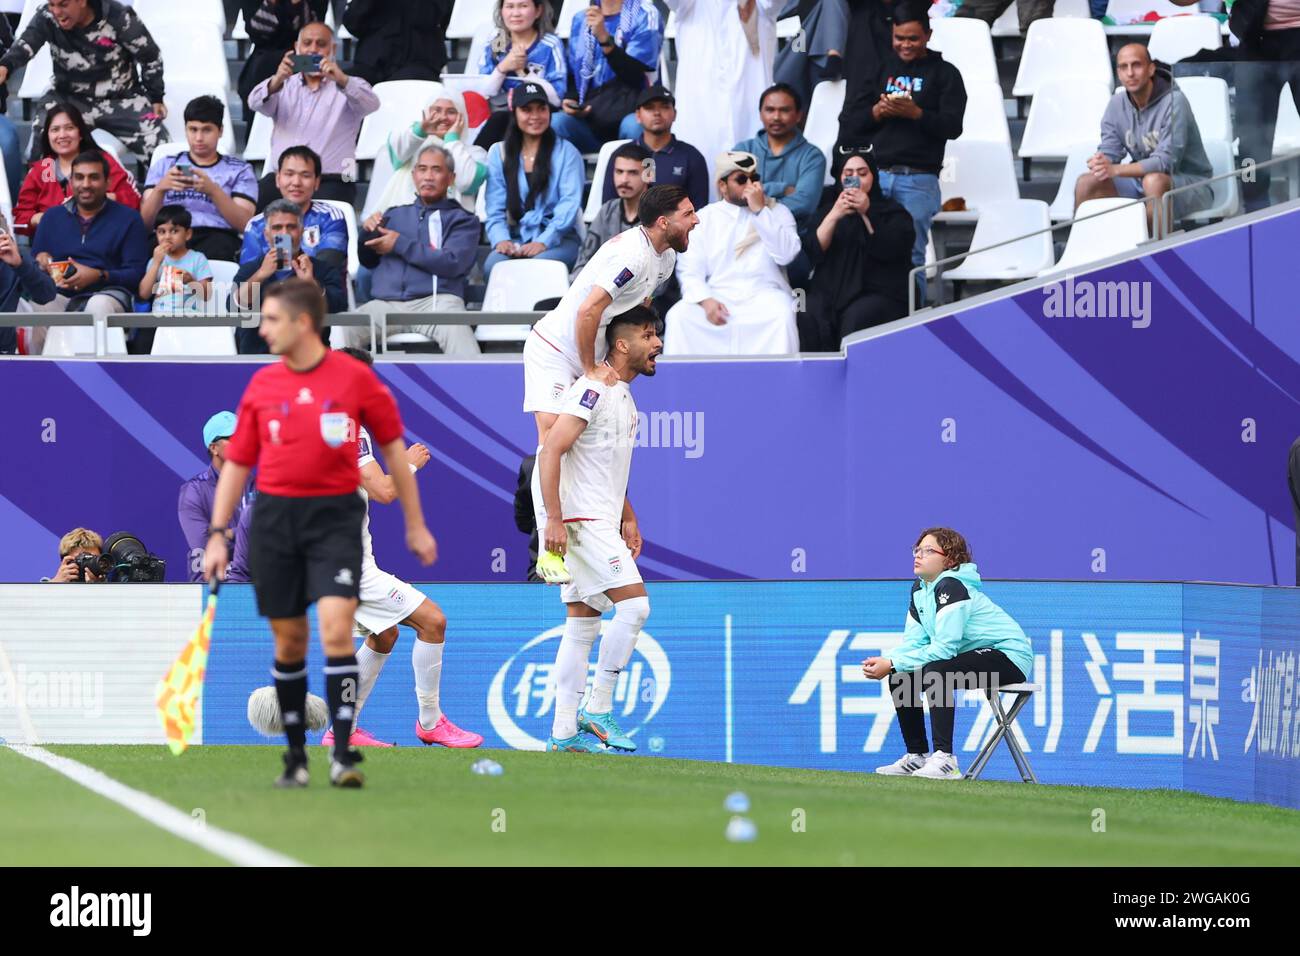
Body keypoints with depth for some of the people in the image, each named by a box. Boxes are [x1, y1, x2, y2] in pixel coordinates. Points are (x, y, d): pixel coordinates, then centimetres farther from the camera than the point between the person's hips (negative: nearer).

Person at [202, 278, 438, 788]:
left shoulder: (355, 378, -3)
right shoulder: (262, 384, 6)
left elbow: (392, 447, 7)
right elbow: (237, 463, 12)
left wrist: (415, 524, 10)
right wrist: (218, 534, 7)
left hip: (335, 516, -3)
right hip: (274, 517, 3)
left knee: (336, 627, -18)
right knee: (289, 641, 6)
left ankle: (343, 754, -18)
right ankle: (296, 756, 19)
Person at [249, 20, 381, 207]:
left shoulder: (348, 86, 12)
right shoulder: (286, 84, 19)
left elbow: (370, 104, -10)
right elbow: (256, 102, -1)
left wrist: (342, 80, -31)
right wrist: (277, 80, -25)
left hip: (331, 181, -2)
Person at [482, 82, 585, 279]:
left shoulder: (566, 152, 8)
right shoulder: (499, 153, 16)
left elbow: (570, 204, -4)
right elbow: (495, 209, 9)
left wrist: (544, 241, -18)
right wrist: (501, 239, -12)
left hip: (557, 238, -2)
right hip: (515, 238, 2)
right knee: (493, 266, -32)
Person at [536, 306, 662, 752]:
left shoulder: (623, 397, 18)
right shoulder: (594, 389, -13)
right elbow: (551, 451, -20)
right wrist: (554, 520, -24)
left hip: (600, 524, 10)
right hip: (582, 521, -10)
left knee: (582, 625, 7)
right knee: (634, 604, -15)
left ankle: (564, 732, 7)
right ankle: (597, 711, -10)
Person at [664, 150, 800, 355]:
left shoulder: (776, 212, 12)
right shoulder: (705, 218, 13)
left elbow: (786, 254, -6)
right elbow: (689, 271, 5)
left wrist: (760, 210, -10)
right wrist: (706, 300, -15)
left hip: (763, 295, -1)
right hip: (717, 297, 1)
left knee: (782, 315, -33)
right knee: (679, 316, -26)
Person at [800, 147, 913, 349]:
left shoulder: (892, 212, 13)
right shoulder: (828, 209, 20)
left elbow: (891, 249, -8)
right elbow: (813, 251, 3)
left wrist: (866, 214, -18)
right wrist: (834, 216, -11)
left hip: (878, 293, -2)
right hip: (829, 292, 2)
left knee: (854, 322, -35)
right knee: (808, 321, -30)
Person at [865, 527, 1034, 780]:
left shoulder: (951, 587, -22)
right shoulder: (920, 589, 7)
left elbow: (944, 648, -28)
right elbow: (913, 643, 4)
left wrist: (893, 664, -26)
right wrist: (886, 661, -16)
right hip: (975, 655, 10)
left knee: (935, 671, -33)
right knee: (901, 677, 3)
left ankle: (944, 760, -35)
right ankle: (917, 757, 11)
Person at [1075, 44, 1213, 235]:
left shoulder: (1173, 102, -19)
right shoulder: (1117, 104, 1)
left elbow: (1165, 161, -26)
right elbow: (1108, 152, -2)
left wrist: (1115, 170, -35)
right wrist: (1100, 163, -29)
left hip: (1190, 184, -6)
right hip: (1142, 181, 6)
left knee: (1154, 181, -38)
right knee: (1086, 182, -11)